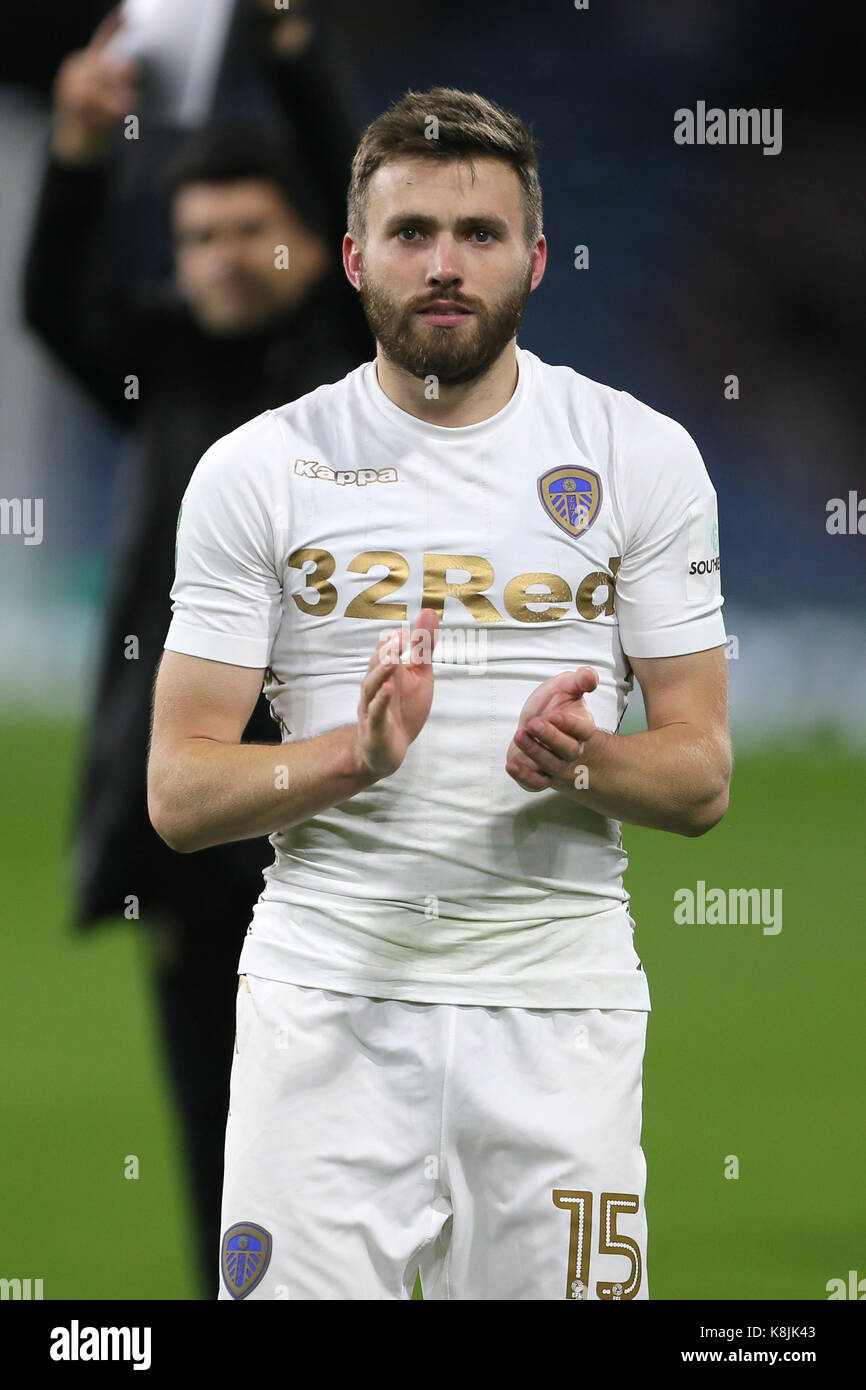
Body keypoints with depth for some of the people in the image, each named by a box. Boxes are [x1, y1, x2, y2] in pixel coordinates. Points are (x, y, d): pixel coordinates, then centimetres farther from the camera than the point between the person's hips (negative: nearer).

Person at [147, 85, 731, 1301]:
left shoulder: (640, 458, 5)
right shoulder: (257, 470, 3)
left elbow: (703, 778, 6)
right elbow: (179, 794, 1)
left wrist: (583, 760, -17)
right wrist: (353, 755, -18)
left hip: (558, 1000, 1)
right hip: (329, 989, -1)